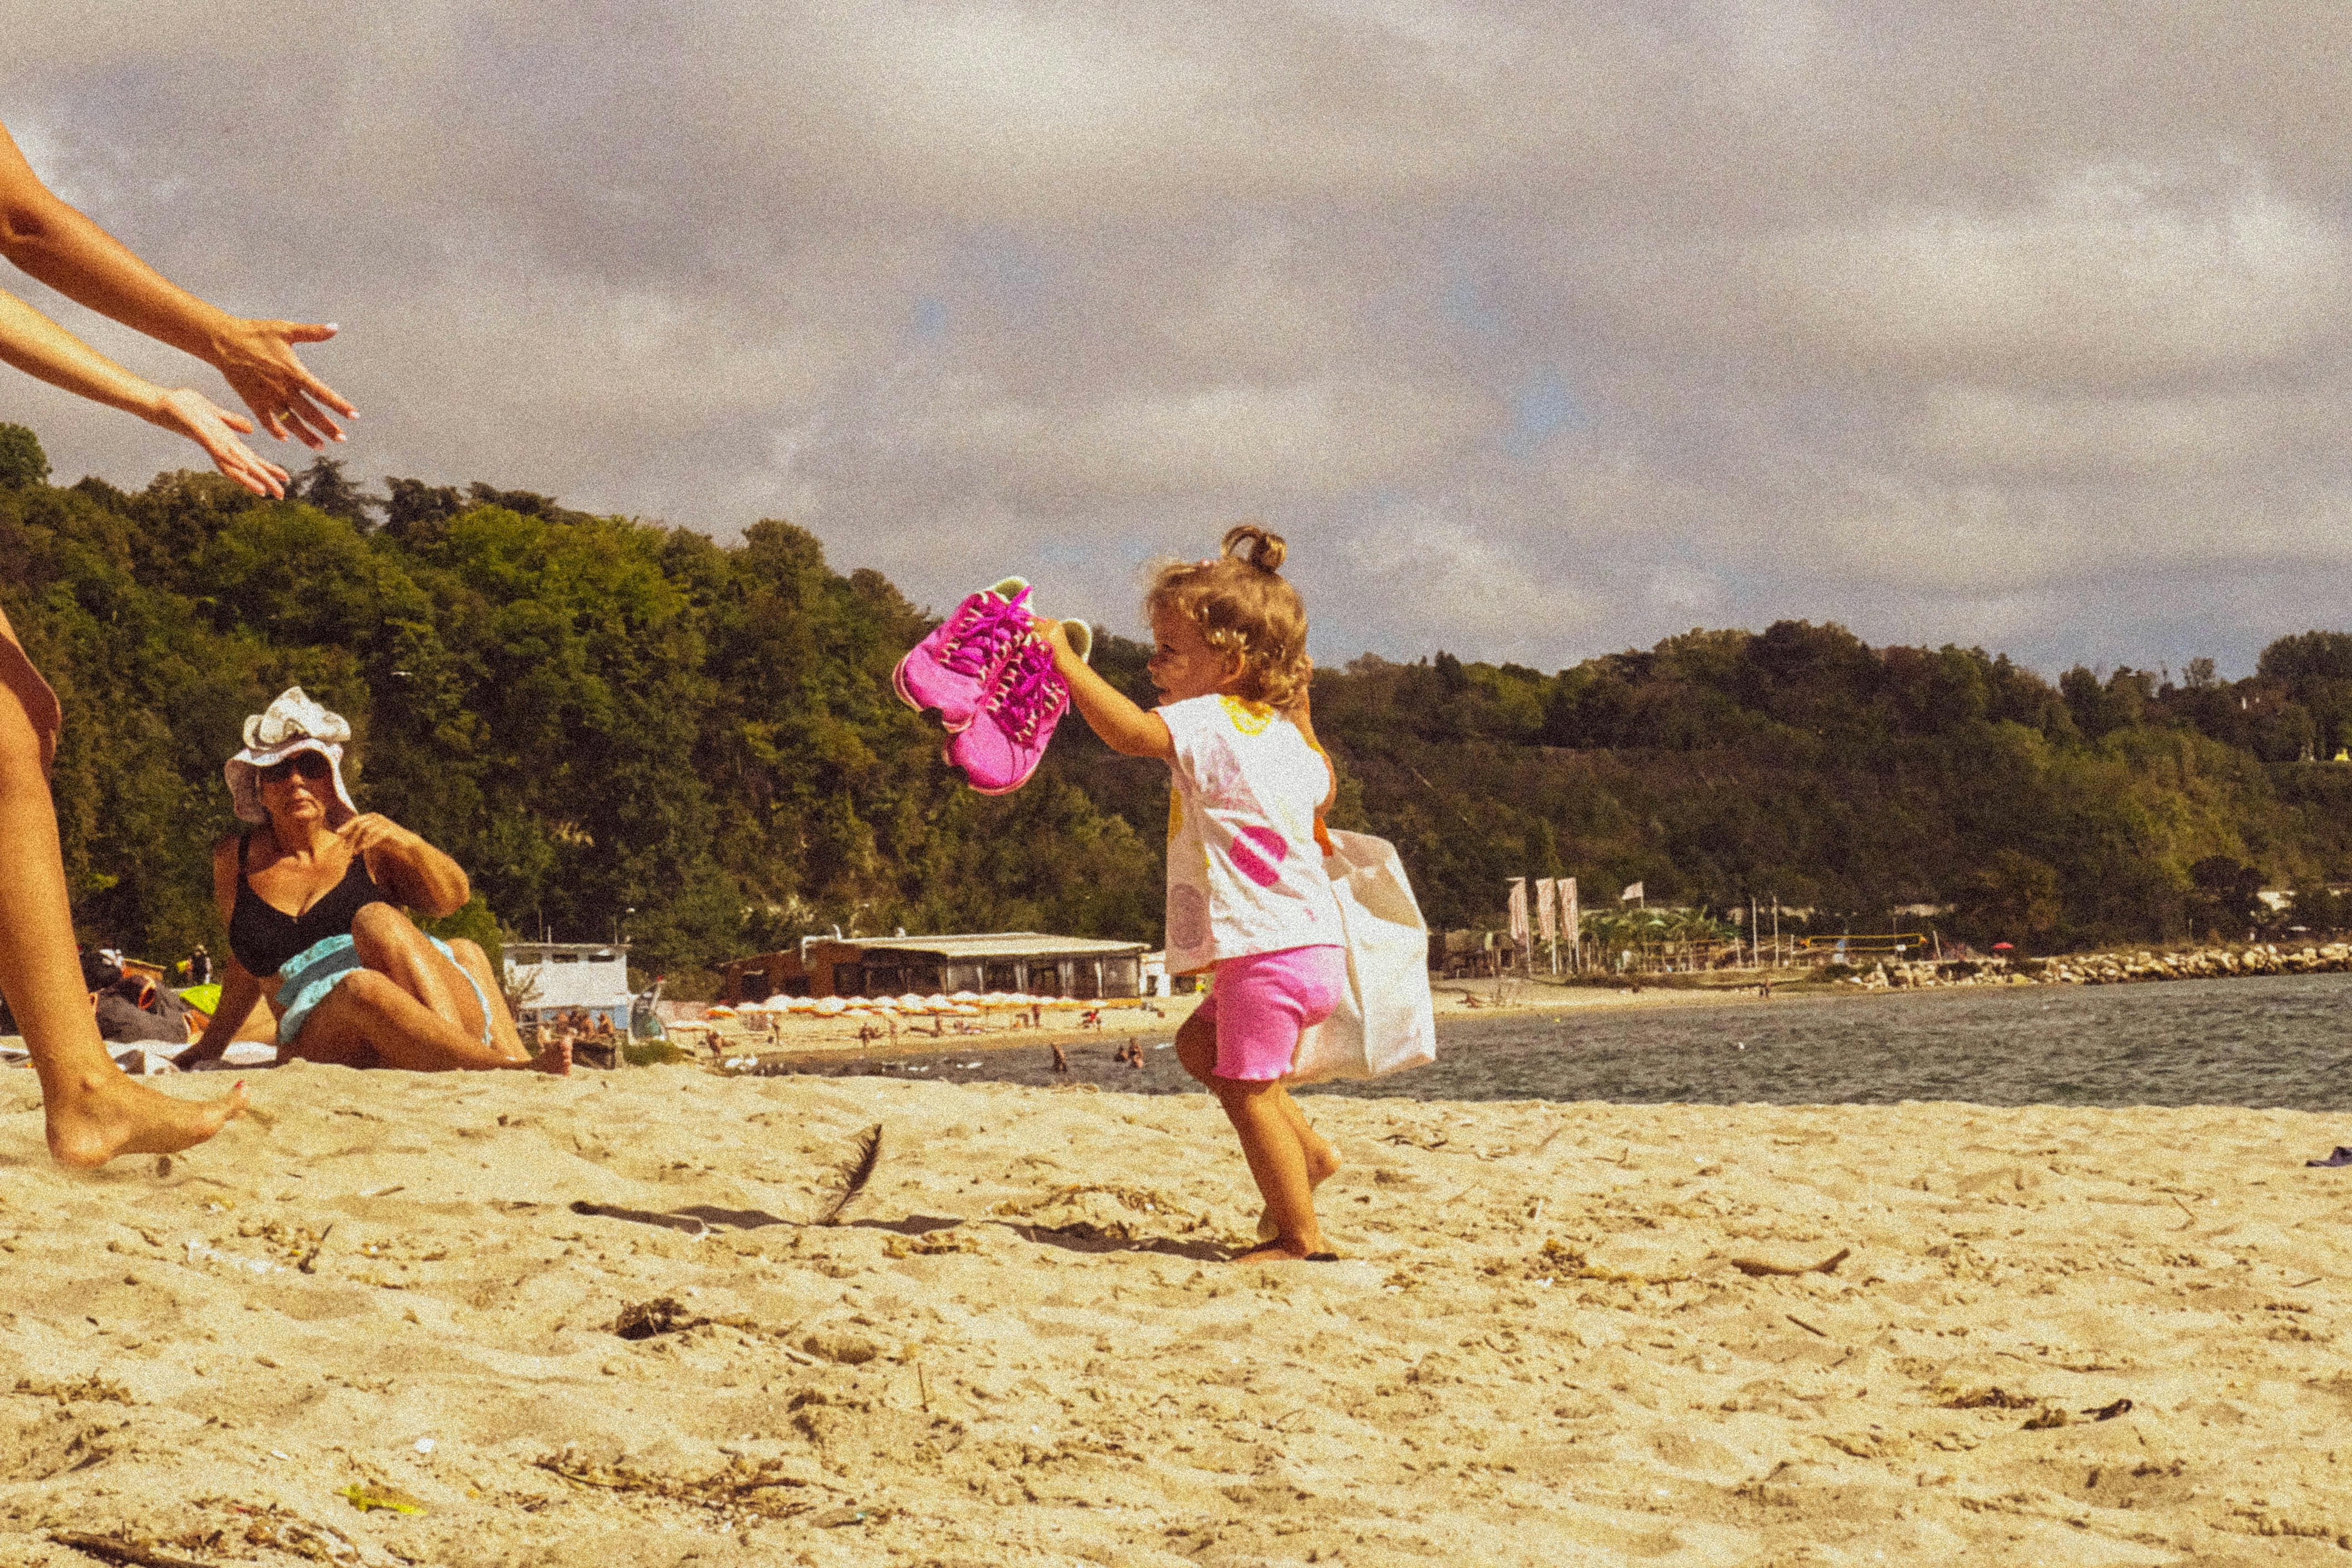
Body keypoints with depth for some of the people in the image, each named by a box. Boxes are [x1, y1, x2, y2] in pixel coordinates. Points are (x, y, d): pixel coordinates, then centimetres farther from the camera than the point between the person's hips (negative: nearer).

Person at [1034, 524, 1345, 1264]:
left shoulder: (1208, 723, -12)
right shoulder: (1284, 733, 15)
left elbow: (1129, 729, -29)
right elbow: (1323, 790, 35)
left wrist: (1062, 656, -24)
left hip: (1269, 949, -10)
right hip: (1310, 945, 10)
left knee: (1247, 1091, -1)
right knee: (1200, 1044, 23)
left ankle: (1301, 1236, 4)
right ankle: (1306, 1149, 22)